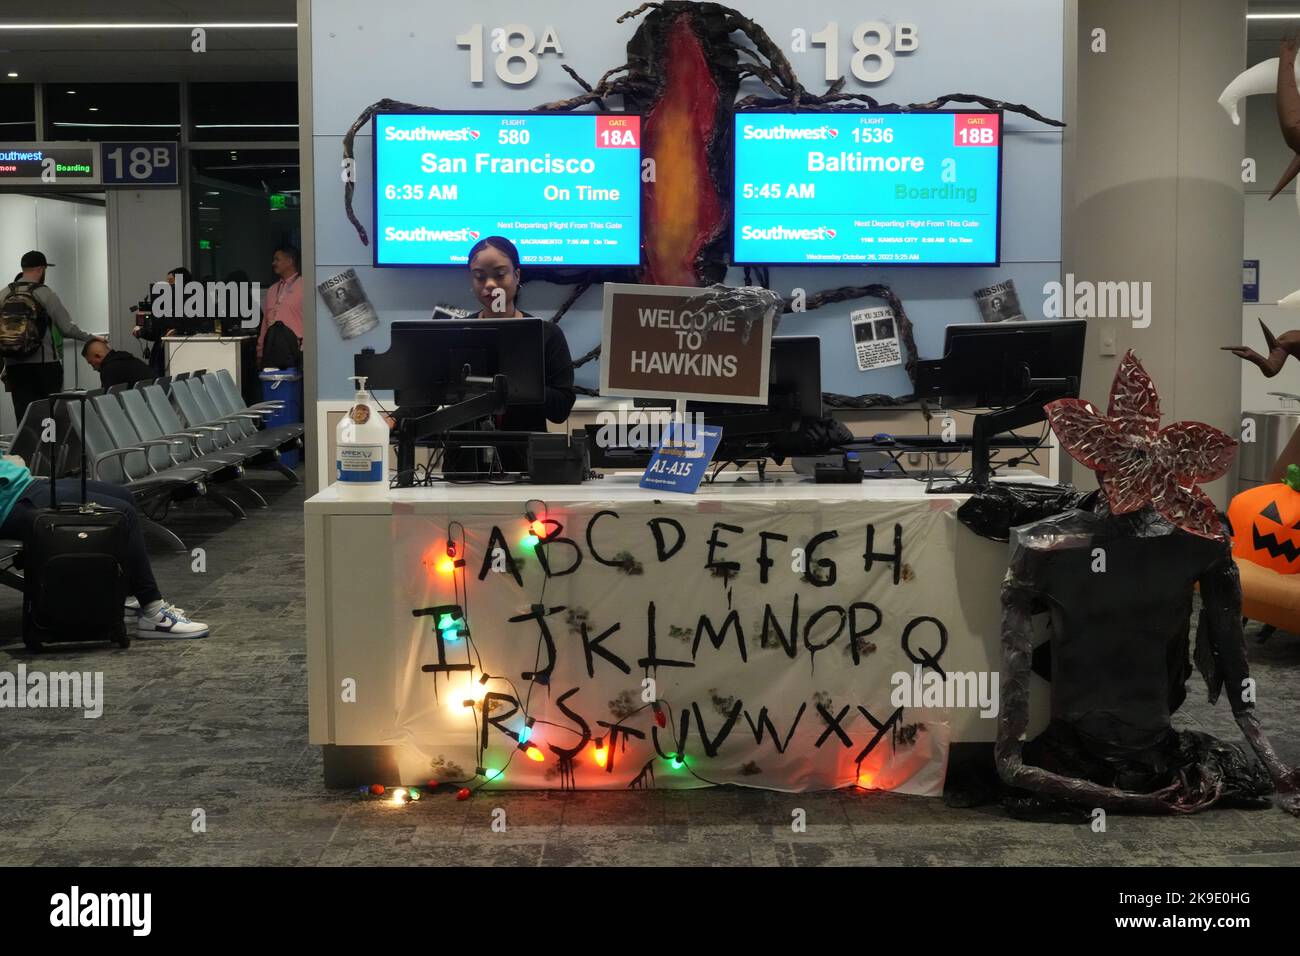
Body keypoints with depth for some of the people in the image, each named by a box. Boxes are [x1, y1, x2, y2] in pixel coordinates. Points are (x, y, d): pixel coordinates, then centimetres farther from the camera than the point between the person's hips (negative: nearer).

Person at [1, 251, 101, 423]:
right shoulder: (45, 294, -6)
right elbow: (67, 328, -7)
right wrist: (91, 338, 8)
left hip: (14, 364, 4)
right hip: (44, 363, -3)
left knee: (23, 415, 2)